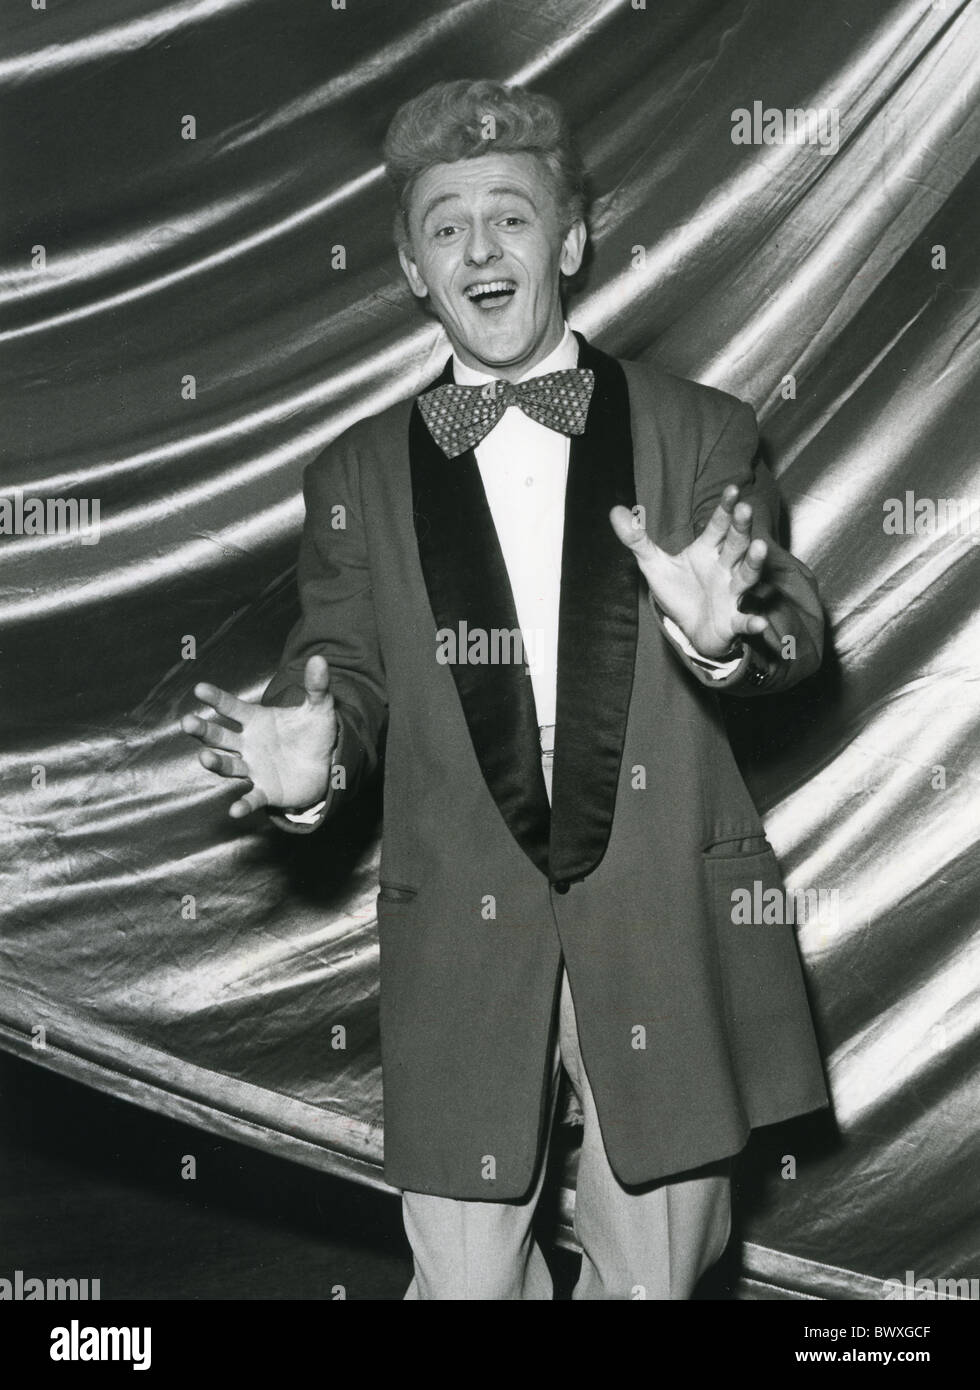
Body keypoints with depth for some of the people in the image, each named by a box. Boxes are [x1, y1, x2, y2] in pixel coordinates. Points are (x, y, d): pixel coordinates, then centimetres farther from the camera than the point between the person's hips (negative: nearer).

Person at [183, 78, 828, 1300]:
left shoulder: (699, 432, 3)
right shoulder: (360, 476, 7)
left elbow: (796, 632, -1)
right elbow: (347, 672, 6)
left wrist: (727, 632, -24)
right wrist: (312, 756, -17)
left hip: (668, 923, 0)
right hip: (465, 938, 1)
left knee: (653, 1275, 12)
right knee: (464, 1282, 5)